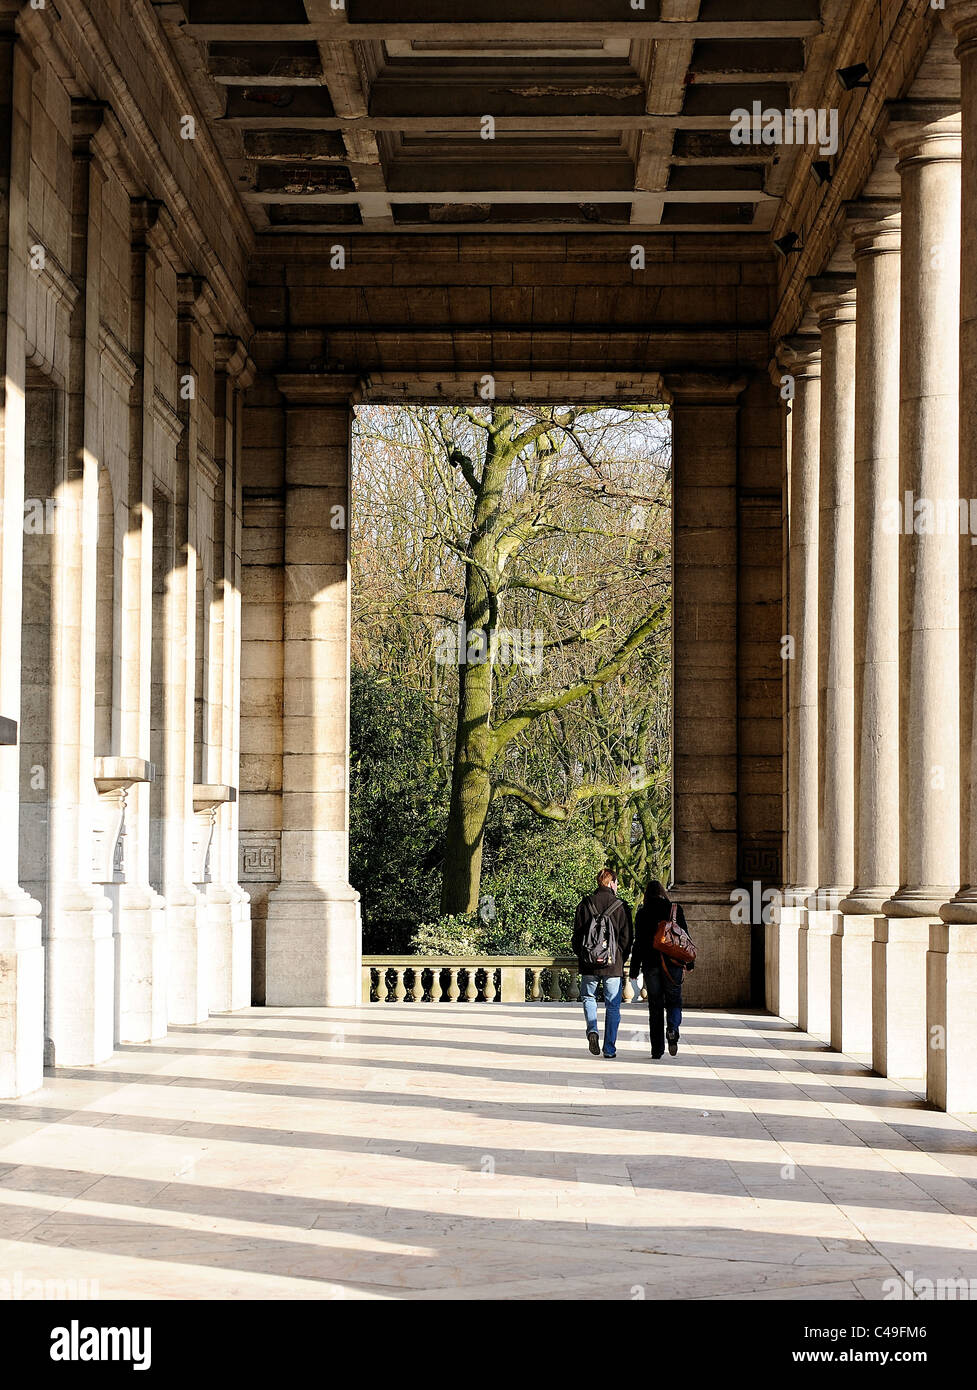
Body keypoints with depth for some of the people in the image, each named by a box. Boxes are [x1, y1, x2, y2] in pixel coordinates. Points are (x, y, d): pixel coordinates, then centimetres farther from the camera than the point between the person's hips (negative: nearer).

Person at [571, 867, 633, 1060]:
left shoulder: (585, 905, 1)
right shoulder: (621, 907, -3)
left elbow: (576, 935, 4)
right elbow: (627, 938, 0)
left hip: (589, 964, 1)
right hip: (613, 965, -1)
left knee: (588, 997, 19)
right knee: (612, 1006, 7)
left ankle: (592, 1029, -7)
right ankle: (609, 1049, 7)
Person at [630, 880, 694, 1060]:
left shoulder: (642, 914, 0)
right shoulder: (675, 910, 2)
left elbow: (639, 943, -1)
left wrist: (634, 970, 3)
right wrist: (688, 963, 11)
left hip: (651, 964, 0)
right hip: (673, 964, 0)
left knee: (655, 1006, 6)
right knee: (674, 1001, 12)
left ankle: (657, 1050, 3)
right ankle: (672, 1028, -20)